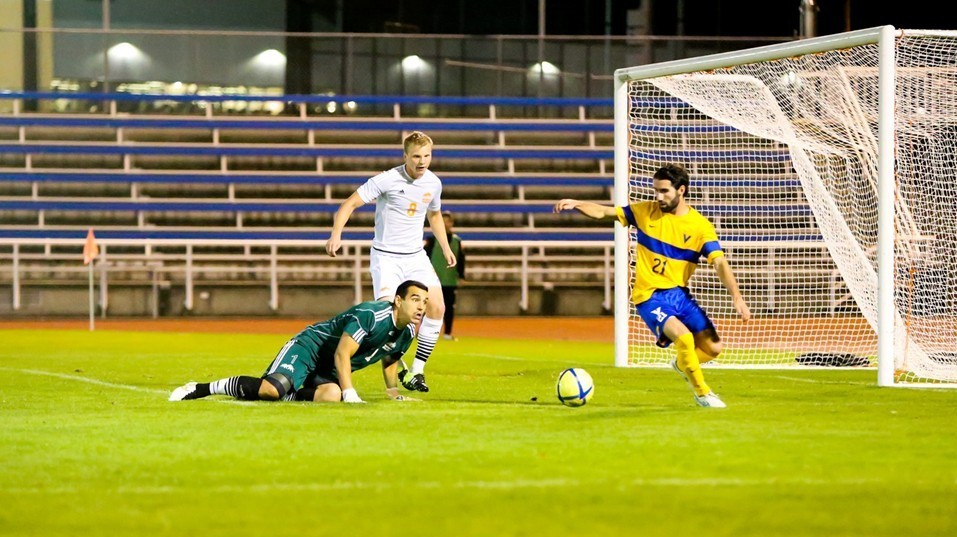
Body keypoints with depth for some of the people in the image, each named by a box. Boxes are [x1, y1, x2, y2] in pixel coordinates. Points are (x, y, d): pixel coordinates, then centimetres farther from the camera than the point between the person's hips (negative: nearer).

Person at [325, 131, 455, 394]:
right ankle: (398, 369, -1)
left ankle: (417, 370, 1)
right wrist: (336, 236, -29)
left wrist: (446, 247, 20)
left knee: (437, 307, -9)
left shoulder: (433, 183, 2)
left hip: (416, 256, 5)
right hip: (386, 256, -5)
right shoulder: (387, 180, -16)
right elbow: (349, 204, -16)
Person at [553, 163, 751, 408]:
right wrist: (576, 204, -15)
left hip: (679, 293, 3)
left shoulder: (701, 226, -5)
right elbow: (605, 213, 2)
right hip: (649, 296, -3)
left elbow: (720, 263, -13)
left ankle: (681, 365, 29)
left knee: (713, 348, -5)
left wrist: (737, 298, -25)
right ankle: (702, 393, -2)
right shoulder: (645, 211, -2)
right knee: (684, 337, -25)